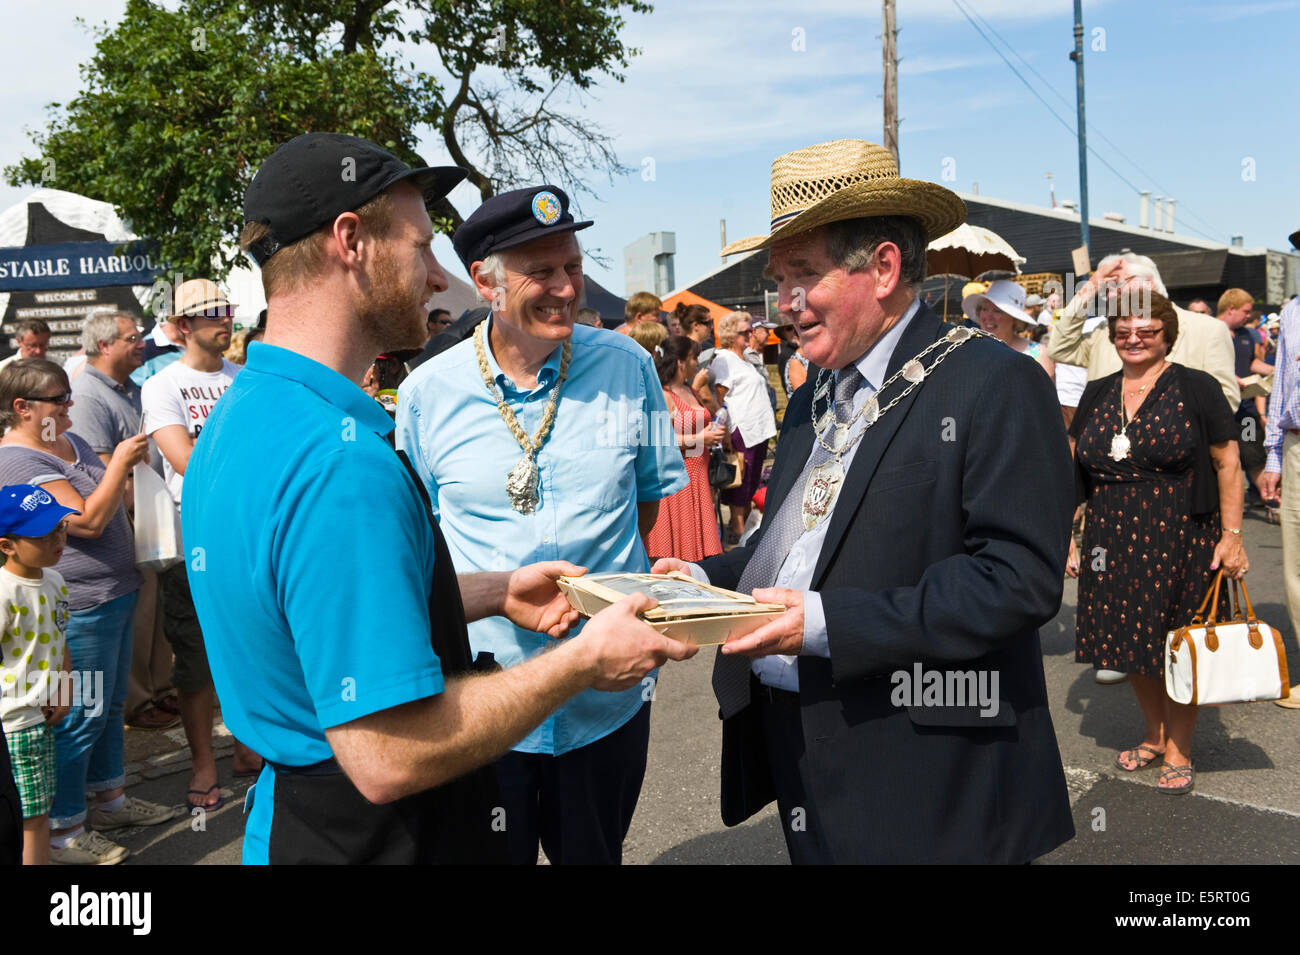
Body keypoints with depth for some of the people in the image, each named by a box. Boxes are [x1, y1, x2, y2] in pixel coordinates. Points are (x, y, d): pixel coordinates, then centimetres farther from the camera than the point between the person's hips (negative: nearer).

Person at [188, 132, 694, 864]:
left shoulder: (240, 412, 3)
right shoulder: (341, 462, -30)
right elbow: (388, 758, -30)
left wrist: (494, 593, 9)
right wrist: (583, 661, -20)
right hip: (374, 835, -9)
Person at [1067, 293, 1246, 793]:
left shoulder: (1195, 388, -4)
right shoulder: (1097, 395, 8)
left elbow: (1228, 463, -4)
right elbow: (1074, 468, 11)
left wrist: (1232, 534, -9)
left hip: (1181, 541, -4)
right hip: (1113, 543, 4)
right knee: (1129, 642, 11)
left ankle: (1178, 749, 24)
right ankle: (1154, 735, 33)